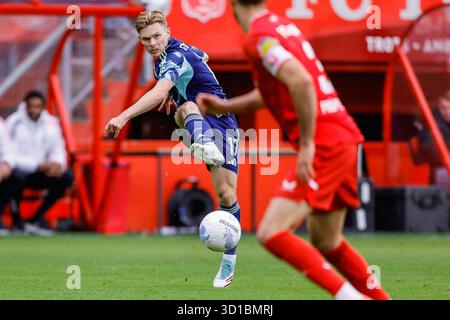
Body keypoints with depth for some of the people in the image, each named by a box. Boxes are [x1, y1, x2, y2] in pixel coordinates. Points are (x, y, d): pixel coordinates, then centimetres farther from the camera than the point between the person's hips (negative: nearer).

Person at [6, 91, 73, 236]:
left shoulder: (50, 123, 1)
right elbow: (11, 156, -18)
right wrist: (38, 165, -28)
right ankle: (17, 220, -12)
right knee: (17, 175, -38)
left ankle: (34, 220, -9)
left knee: (66, 175, -17)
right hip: (19, 169, -5)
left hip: (38, 174, 5)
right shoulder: (14, 123, -13)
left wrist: (57, 163, -19)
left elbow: (58, 150, 5)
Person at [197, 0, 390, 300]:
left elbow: (302, 82, -25)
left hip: (323, 147, -9)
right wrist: (225, 106, 27)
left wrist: (307, 144, -22)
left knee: (271, 233, -13)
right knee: (326, 242, 20)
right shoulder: (283, 26, 17)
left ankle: (348, 295, -17)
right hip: (345, 139, 9)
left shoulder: (259, 37, -11)